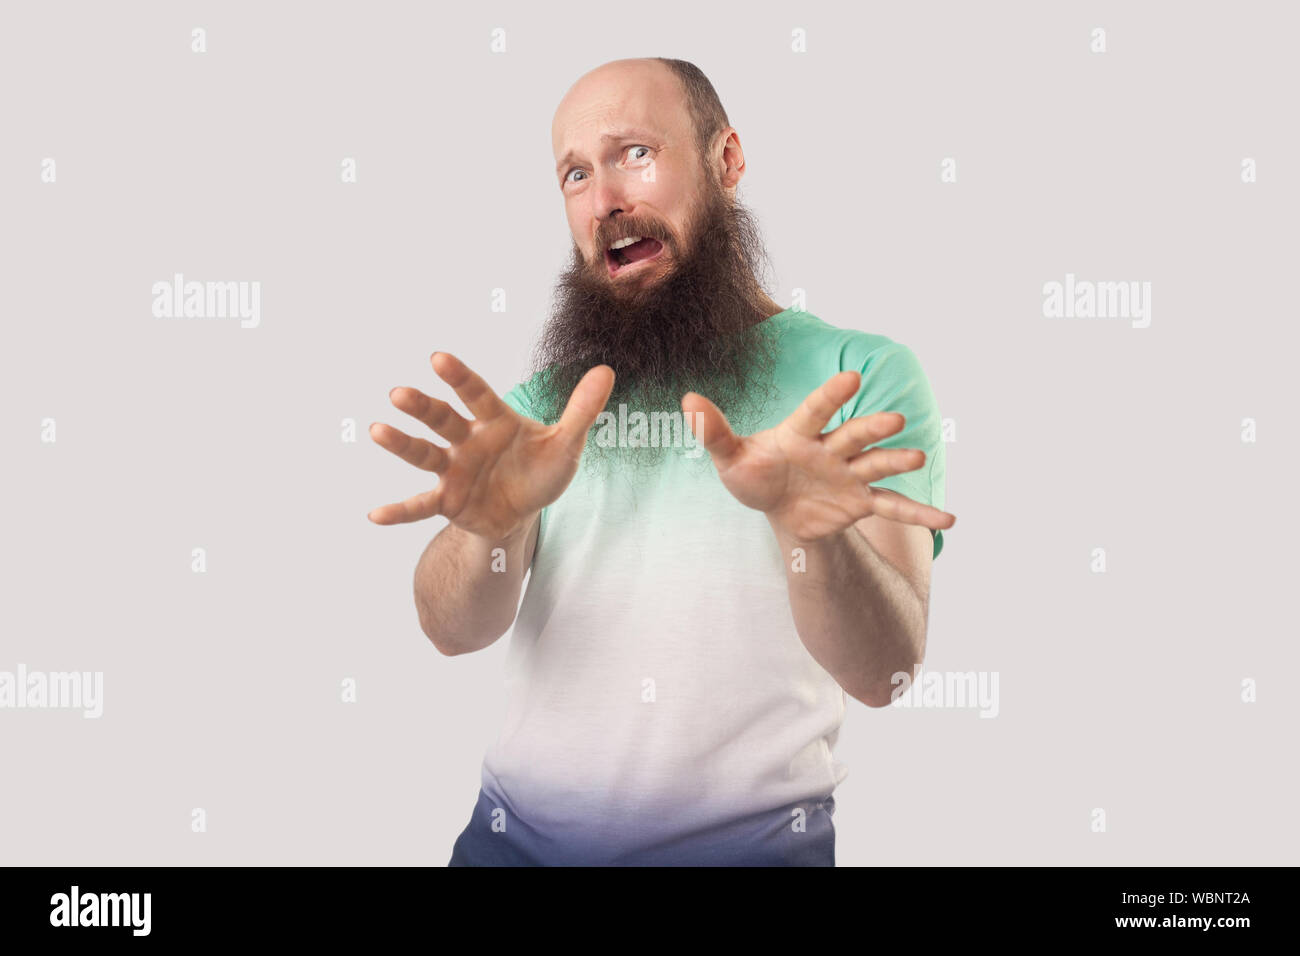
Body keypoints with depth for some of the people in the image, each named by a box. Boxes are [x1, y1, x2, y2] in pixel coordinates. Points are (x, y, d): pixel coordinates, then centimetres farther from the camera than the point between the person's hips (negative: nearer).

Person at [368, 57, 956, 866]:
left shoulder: (862, 375, -3)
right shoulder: (547, 391, 8)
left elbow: (883, 674, -11)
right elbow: (452, 632, -3)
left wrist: (813, 536, -30)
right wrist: (494, 527, -23)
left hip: (750, 840, -2)